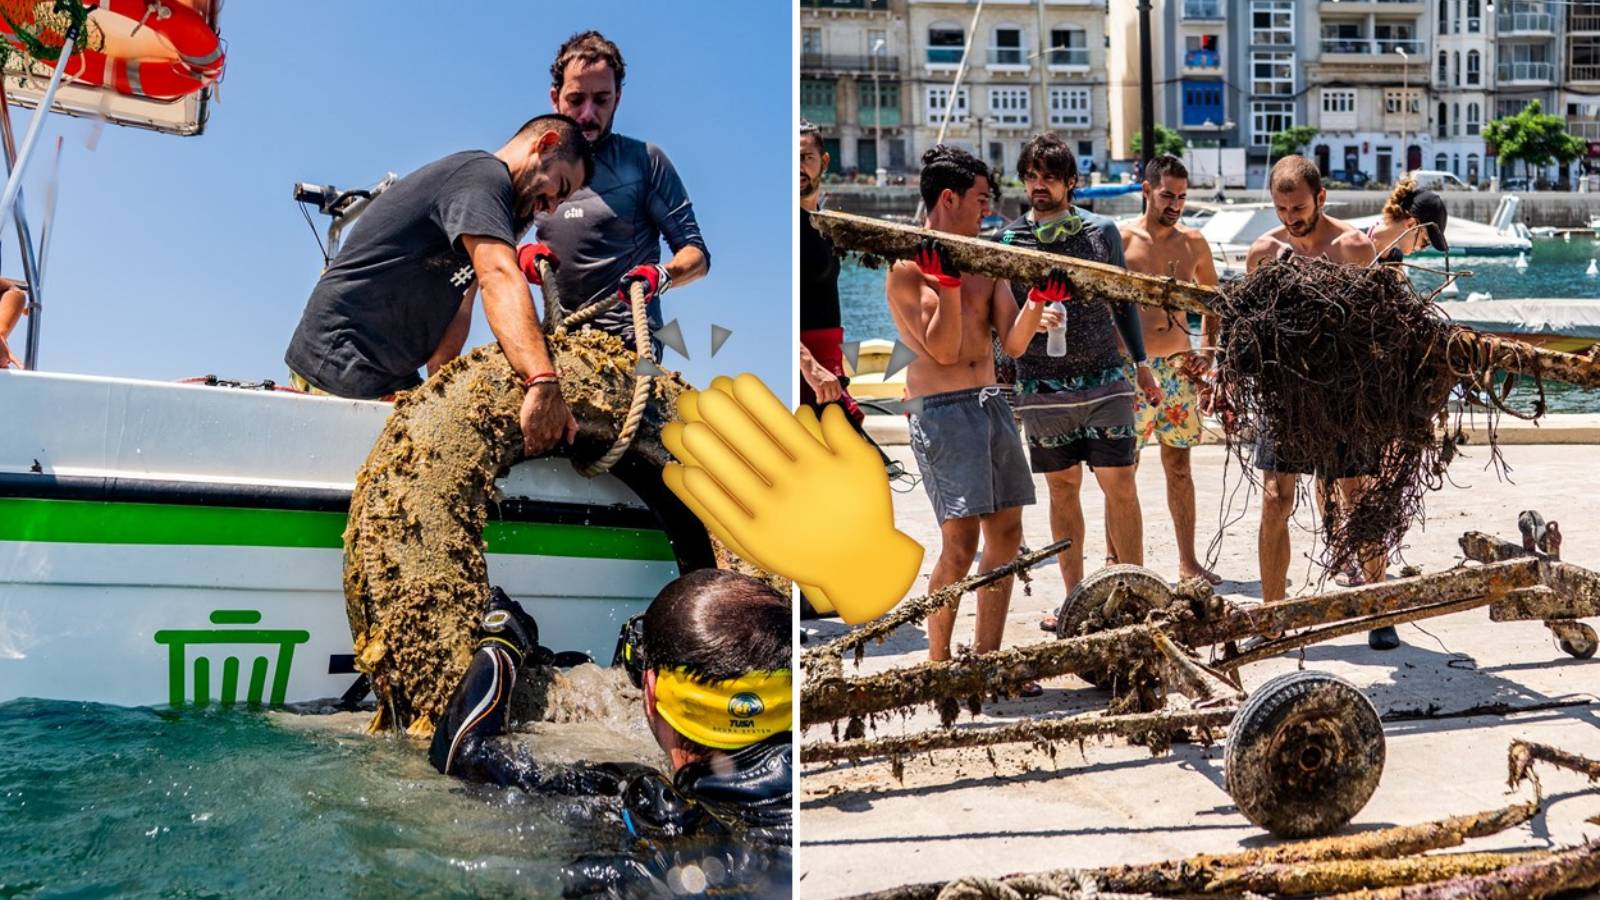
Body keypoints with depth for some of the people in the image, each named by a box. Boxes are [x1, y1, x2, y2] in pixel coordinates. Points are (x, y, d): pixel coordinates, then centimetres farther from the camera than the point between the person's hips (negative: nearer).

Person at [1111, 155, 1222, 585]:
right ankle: (1113, 559, 7)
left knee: (1179, 465, 10)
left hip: (1178, 366, 4)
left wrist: (1207, 350, 7)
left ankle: (1188, 561, 17)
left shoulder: (1193, 242, 8)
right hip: (1130, 366, -4)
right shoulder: (1119, 240, -4)